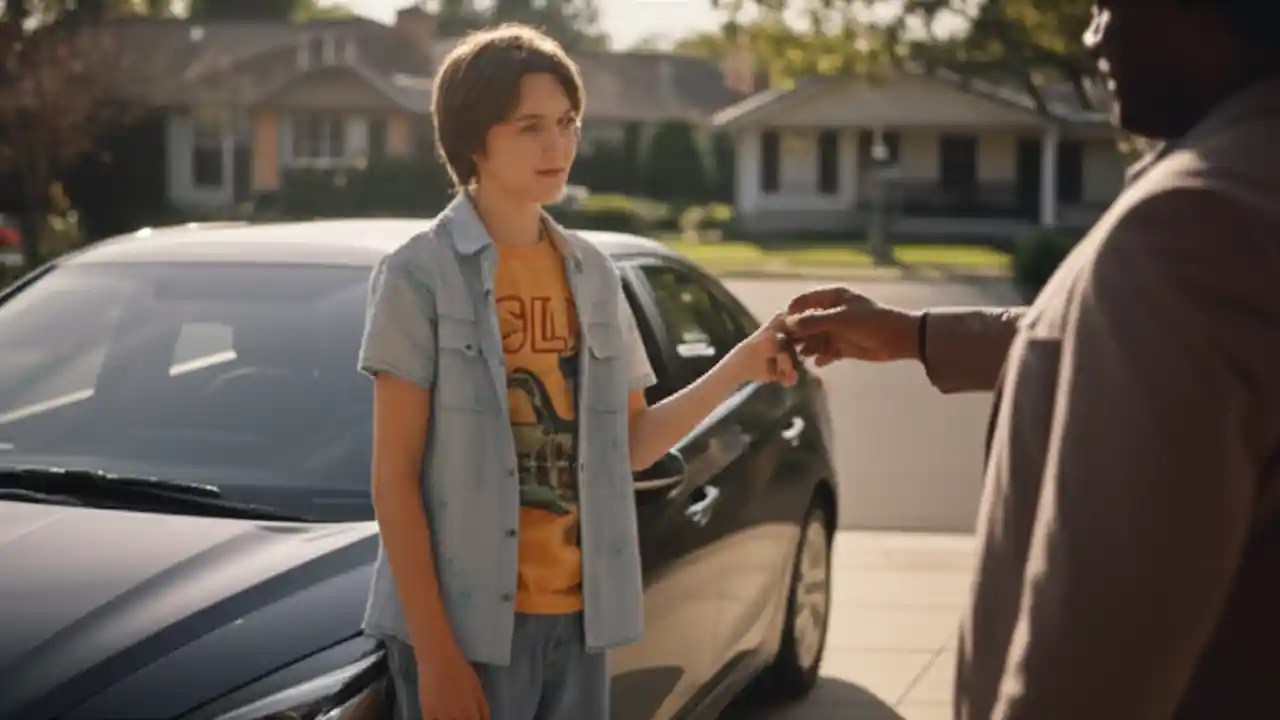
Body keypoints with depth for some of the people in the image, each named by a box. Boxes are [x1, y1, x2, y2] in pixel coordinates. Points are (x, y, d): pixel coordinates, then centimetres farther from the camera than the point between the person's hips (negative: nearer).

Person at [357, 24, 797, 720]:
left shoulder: (592, 274, 9)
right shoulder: (420, 274, -8)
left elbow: (632, 445, 13)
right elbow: (394, 479, -10)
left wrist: (739, 368, -1)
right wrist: (434, 649, -16)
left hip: (578, 618, 5)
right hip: (466, 622, -5)